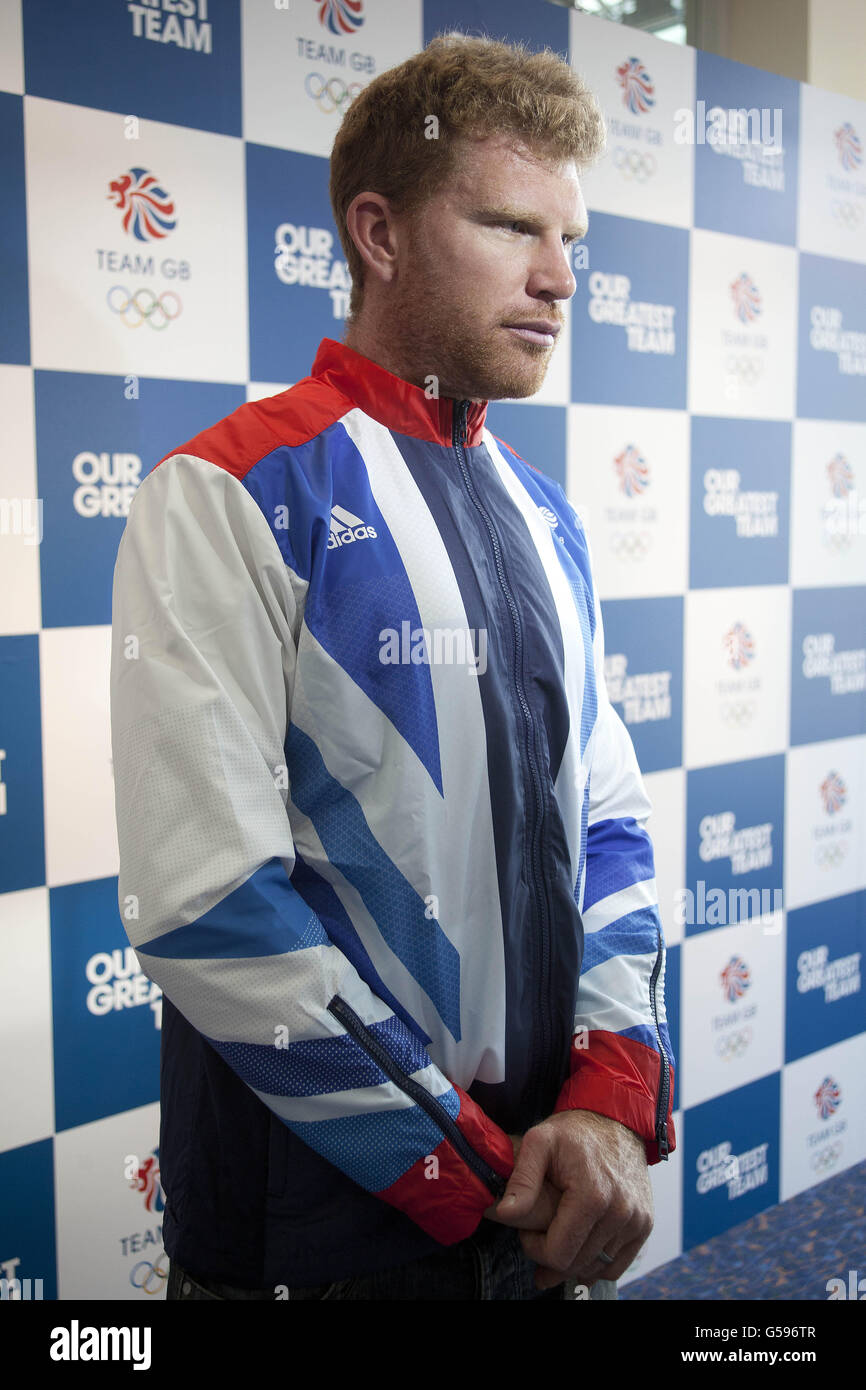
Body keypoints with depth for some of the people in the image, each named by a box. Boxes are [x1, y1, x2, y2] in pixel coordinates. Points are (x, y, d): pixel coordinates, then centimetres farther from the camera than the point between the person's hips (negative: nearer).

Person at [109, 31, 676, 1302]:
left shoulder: (544, 520, 7)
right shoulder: (231, 496, -14)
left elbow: (610, 825, 7)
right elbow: (208, 906, -21)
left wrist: (615, 1099, -7)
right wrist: (474, 1173, -15)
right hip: (321, 1221, -6)